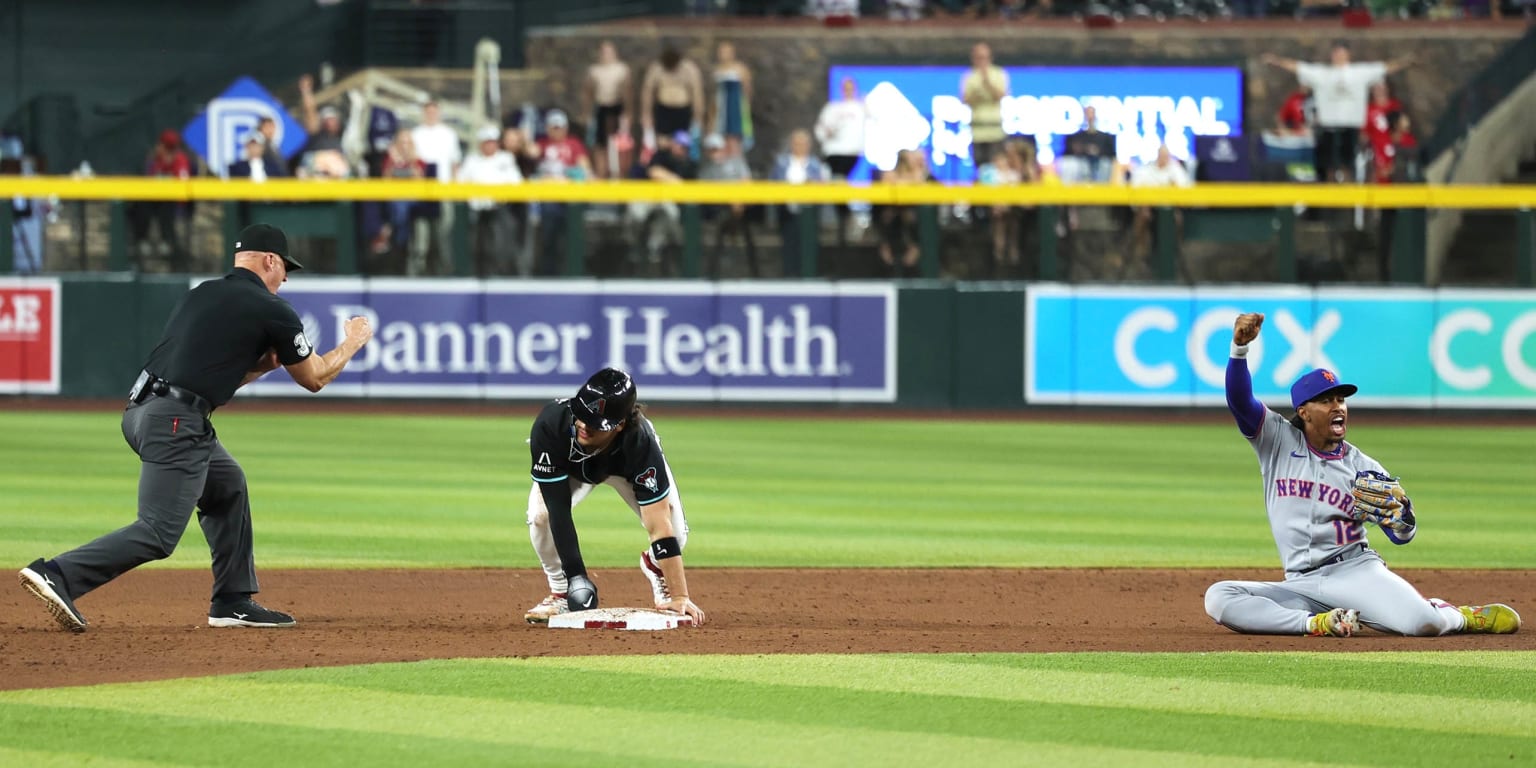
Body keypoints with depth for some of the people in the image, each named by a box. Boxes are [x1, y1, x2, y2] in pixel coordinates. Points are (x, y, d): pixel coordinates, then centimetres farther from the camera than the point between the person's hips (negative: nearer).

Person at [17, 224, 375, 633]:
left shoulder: (200, 295, 21)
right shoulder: (272, 311, 0)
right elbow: (314, 378, 13)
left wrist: (264, 362, 24)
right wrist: (354, 342, 29)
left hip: (139, 409, 9)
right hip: (175, 420, -9)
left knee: (227, 486, 25)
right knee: (158, 534, -12)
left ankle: (233, 602, 25)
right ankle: (59, 575, -26)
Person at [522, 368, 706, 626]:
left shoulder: (641, 444, -43)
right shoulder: (550, 425, -43)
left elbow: (660, 527, -42)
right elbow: (558, 510, -39)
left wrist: (679, 597, -43)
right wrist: (577, 578, -43)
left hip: (630, 466, 0)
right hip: (571, 465, 0)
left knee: (674, 530, -21)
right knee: (540, 514, -29)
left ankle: (654, 565, 18)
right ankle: (560, 592, -1)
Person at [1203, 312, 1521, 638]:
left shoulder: (1364, 468, 7)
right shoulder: (1279, 440, 7)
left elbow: (1401, 536, 6)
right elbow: (1239, 400, -8)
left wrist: (1401, 511, -19)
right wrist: (1240, 346, -25)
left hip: (1354, 570, -1)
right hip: (1300, 585, 1)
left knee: (1422, 623, -28)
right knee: (1218, 598, -25)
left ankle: (1462, 617, 9)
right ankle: (1315, 623, -21)